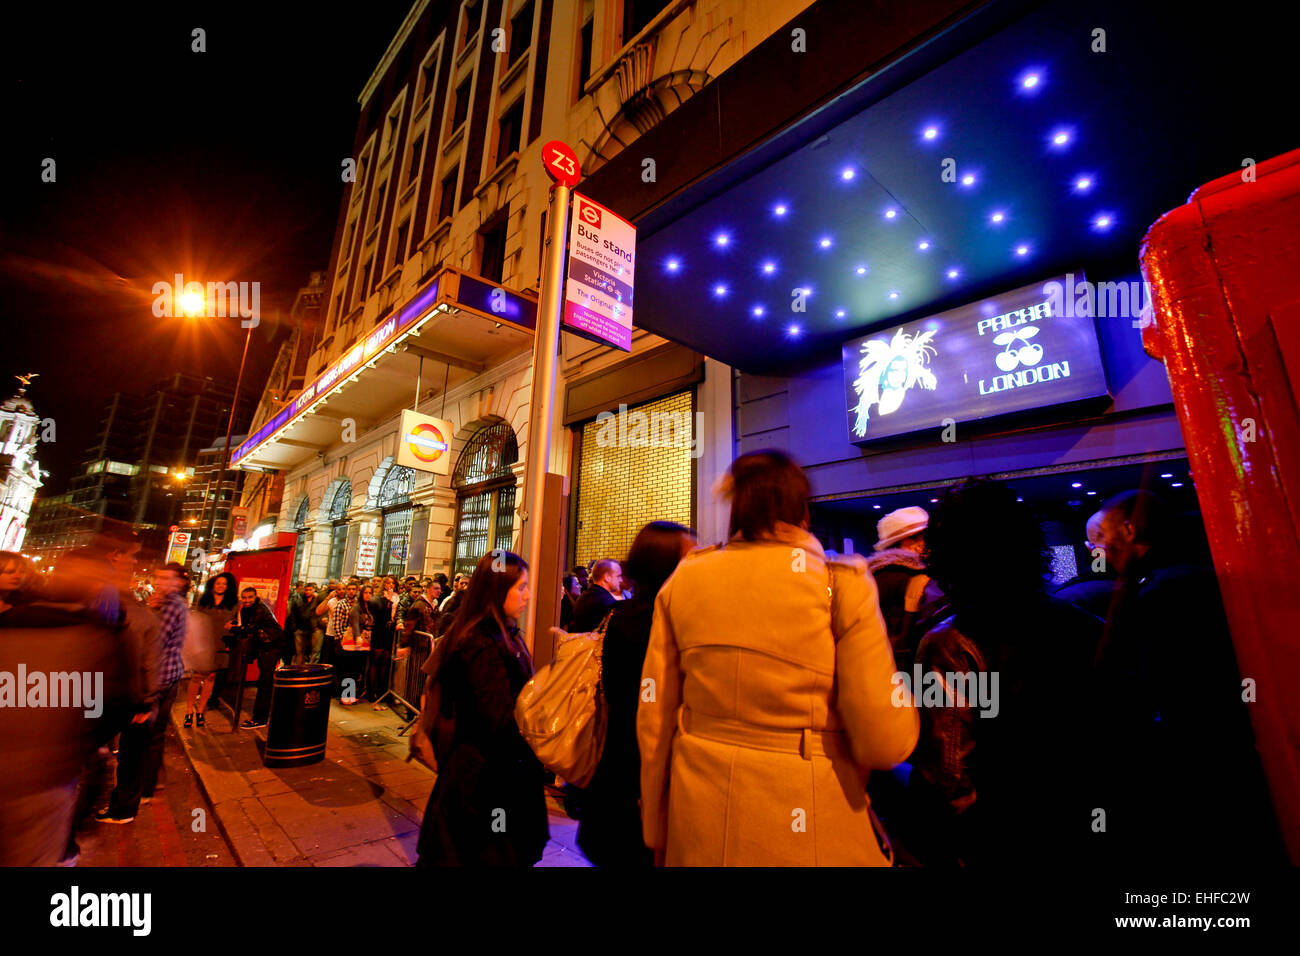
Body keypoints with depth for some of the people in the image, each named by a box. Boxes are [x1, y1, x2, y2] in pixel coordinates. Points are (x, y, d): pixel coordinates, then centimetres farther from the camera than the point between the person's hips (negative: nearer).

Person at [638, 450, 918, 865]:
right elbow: (884, 742, -15)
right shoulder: (840, 582, -14)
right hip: (810, 832, -2)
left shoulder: (683, 580, -6)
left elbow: (653, 721, -1)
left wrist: (655, 831, 13)